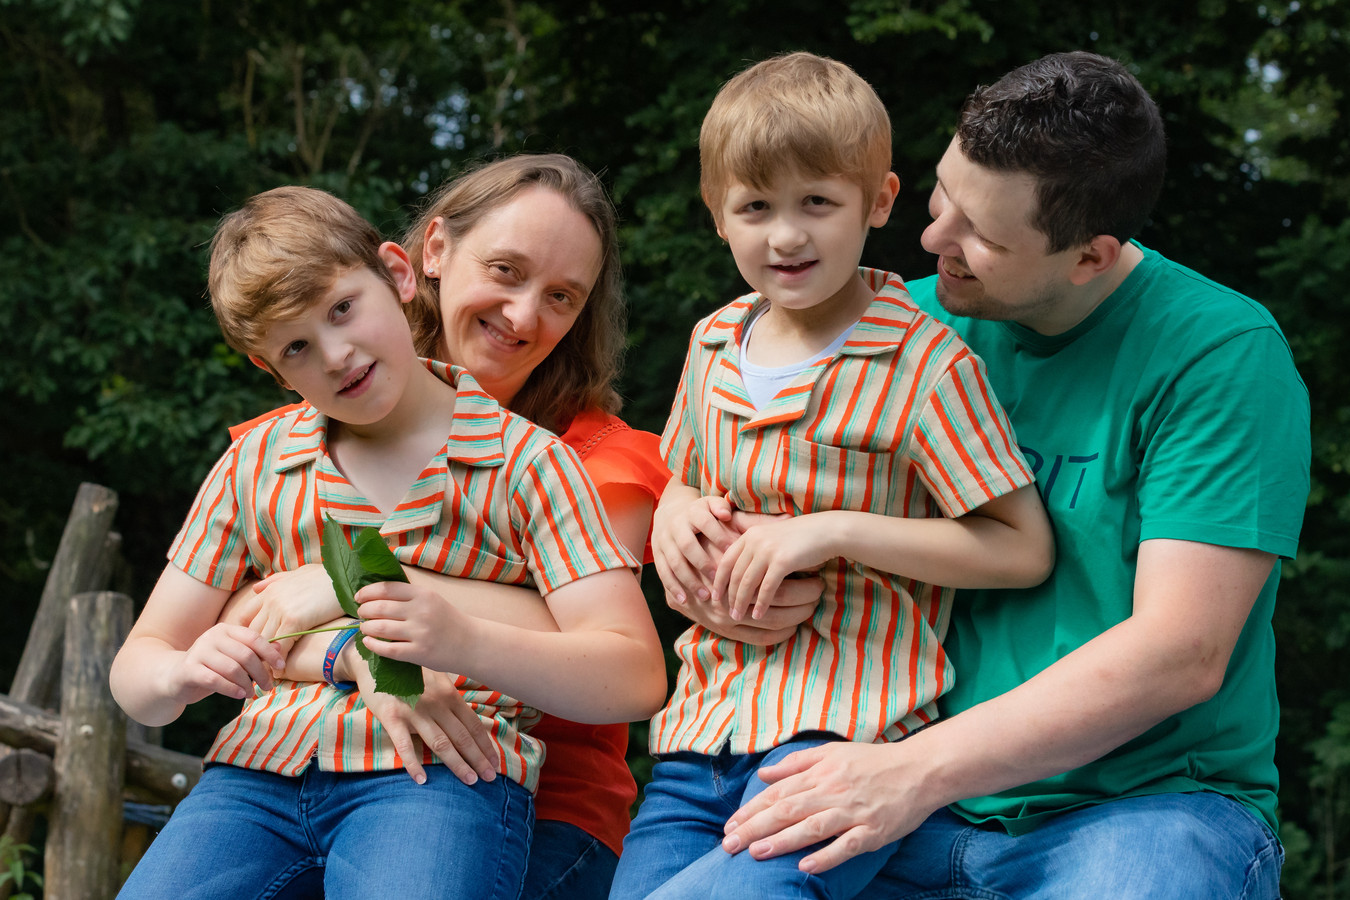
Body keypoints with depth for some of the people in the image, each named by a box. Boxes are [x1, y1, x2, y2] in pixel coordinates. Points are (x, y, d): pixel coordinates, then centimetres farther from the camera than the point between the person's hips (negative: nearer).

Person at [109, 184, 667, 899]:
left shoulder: (523, 460, 6)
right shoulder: (252, 465, 17)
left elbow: (636, 679, -3)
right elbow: (136, 666, 18)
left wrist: (465, 644, -20)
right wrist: (180, 676, -8)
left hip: (440, 770, -3)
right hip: (260, 769, 4)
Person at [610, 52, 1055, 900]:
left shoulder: (926, 364, -6)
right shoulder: (715, 343, 13)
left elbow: (1022, 549, -8)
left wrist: (837, 530, -14)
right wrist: (676, 513, 4)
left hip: (838, 731, -6)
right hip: (703, 728, 6)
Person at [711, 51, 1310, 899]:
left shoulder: (1222, 351, -9)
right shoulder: (917, 318, 8)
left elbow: (1181, 653, -17)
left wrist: (918, 768, -23)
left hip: (1138, 800, -3)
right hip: (922, 814, 4)